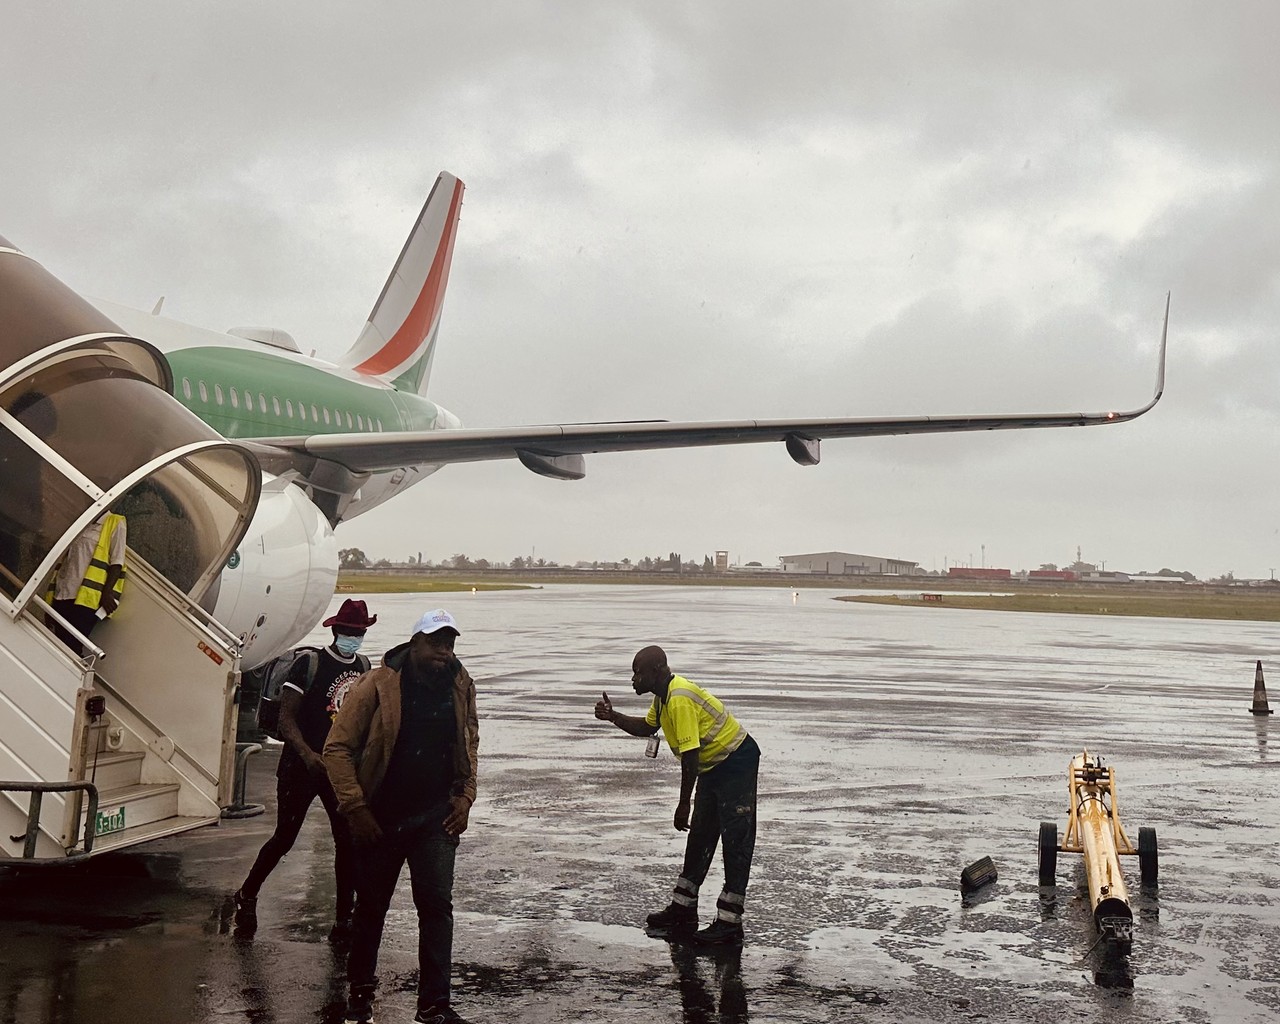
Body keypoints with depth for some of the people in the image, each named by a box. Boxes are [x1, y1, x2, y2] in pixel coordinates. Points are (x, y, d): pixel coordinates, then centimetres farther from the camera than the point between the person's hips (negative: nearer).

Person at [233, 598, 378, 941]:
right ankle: (246, 895, 29)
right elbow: (287, 717, -13)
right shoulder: (309, 664, -11)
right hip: (301, 767, -5)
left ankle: (344, 918, 11)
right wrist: (307, 754, -26)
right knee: (284, 837, 4)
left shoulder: (364, 667, 8)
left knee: (349, 841, 1)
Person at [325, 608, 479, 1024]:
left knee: (437, 904, -3)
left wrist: (464, 797, 2)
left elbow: (468, 746, 13)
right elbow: (338, 748, -11)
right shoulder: (377, 685, -14)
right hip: (381, 818, -2)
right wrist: (355, 806, -14)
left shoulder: (460, 686, -1)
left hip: (436, 817, 2)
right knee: (371, 906, 13)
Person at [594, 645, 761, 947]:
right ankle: (683, 912, 24)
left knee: (736, 843, -5)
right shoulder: (663, 695, 5)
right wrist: (613, 716, 7)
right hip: (714, 766, 11)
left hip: (736, 762, -11)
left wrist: (683, 805, -21)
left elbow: (690, 756, -28)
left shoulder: (679, 700, -27)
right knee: (699, 839, 15)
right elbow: (647, 727, 23)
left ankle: (729, 924, -2)